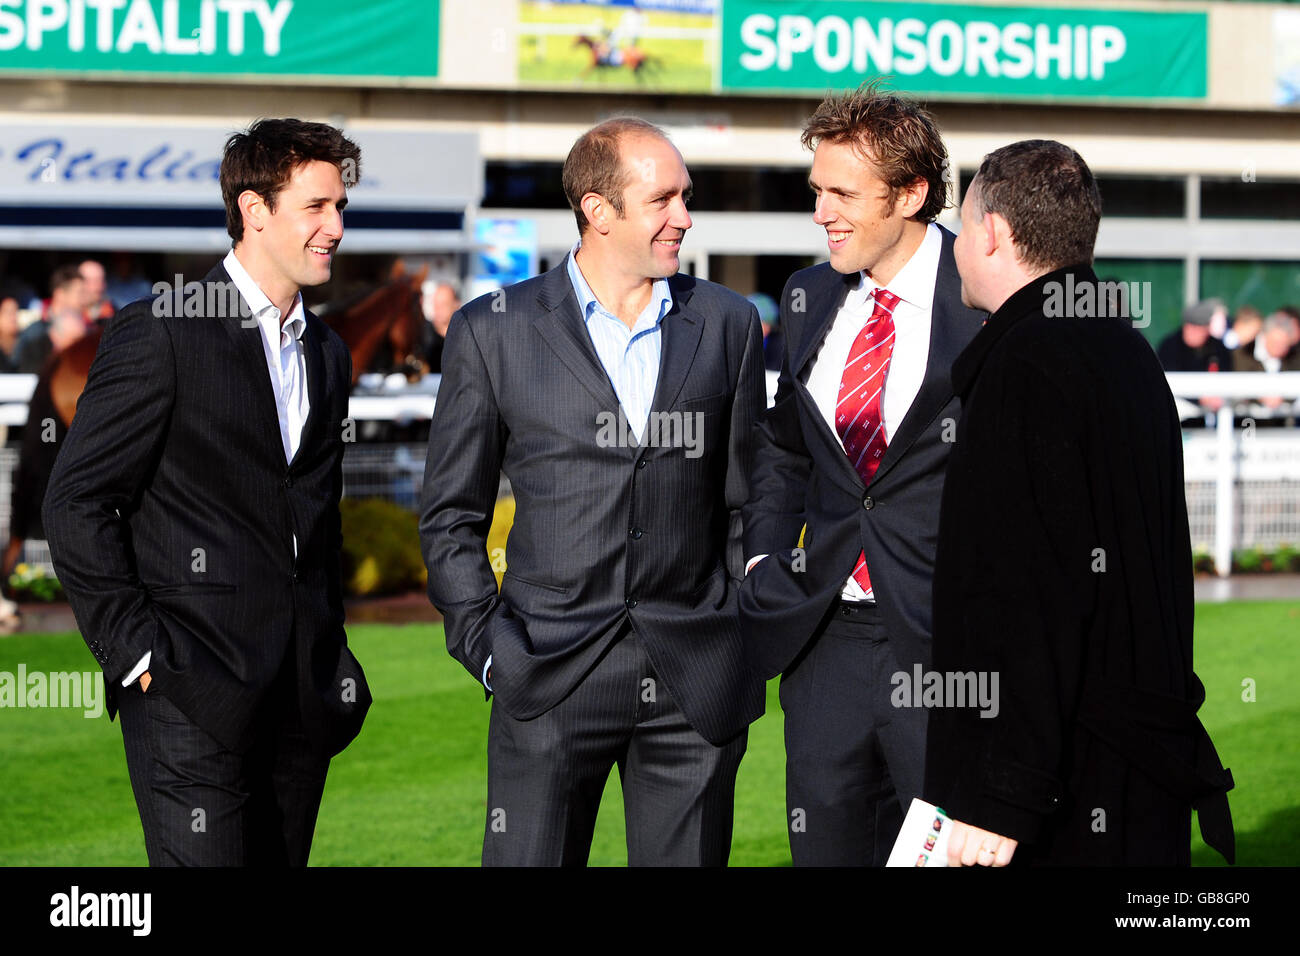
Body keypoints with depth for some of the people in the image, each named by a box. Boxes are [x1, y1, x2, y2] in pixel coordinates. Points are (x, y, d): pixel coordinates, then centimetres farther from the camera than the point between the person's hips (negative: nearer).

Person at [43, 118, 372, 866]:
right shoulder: (162, 335, -6)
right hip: (196, 695, -7)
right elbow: (77, 502, -9)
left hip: (303, 693, 7)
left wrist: (331, 652, 15)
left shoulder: (329, 355, 17)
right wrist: (134, 650, -11)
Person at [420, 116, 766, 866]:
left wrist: (744, 646, 6)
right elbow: (452, 516, 7)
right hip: (550, 681, -2)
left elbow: (746, 501, 13)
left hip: (696, 685, 2)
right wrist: (486, 645, -3)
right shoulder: (493, 332, 2)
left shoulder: (729, 325, 8)